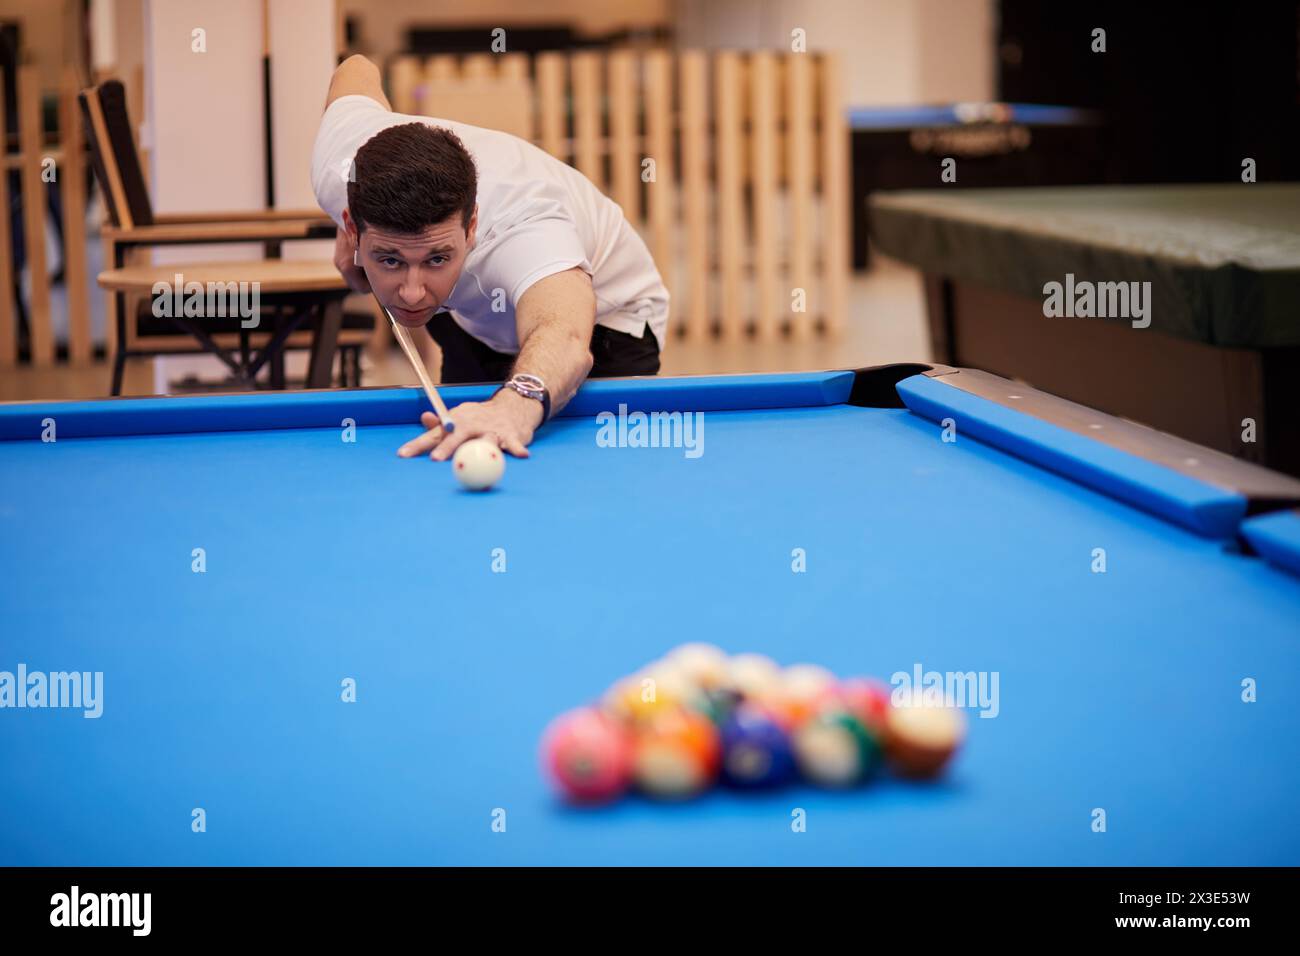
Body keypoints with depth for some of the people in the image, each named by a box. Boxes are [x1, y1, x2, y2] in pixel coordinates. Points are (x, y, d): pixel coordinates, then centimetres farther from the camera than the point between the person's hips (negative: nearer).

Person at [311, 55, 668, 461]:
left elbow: (564, 338, -71)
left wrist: (518, 404, -94)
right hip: (471, 322, 5)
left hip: (601, 325, -5)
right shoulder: (336, 169, -30)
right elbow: (357, 71, -5)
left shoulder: (523, 231, -48)